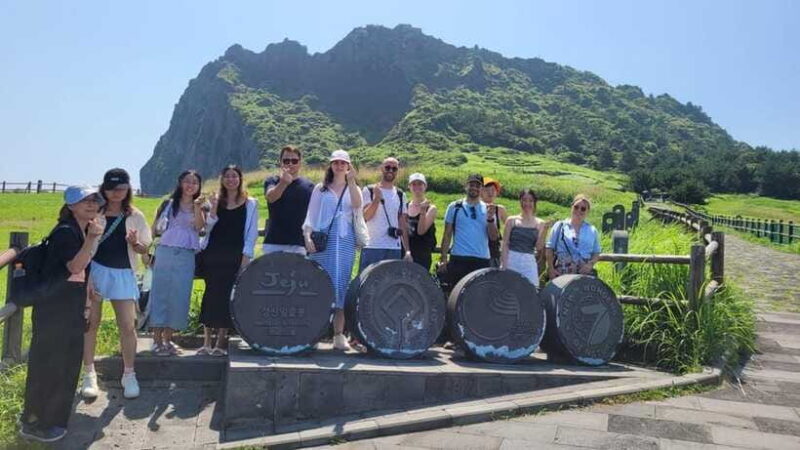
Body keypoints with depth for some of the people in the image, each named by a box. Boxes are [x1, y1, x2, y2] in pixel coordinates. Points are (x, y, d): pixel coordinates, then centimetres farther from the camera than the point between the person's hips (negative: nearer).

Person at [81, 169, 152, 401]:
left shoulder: (135, 216, 5)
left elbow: (144, 249, 9)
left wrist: (135, 243, -15)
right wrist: (85, 278, -9)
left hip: (123, 275, 1)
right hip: (94, 271, -1)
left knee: (128, 326, -1)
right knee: (91, 323, 4)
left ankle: (129, 375, 13)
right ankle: (89, 374, 17)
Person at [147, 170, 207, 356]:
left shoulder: (200, 207, 11)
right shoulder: (170, 204, 8)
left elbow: (200, 226, -8)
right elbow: (156, 228, 10)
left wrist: (197, 208, -22)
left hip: (186, 256, 1)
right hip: (165, 252, -1)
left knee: (179, 297, 3)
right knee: (160, 293, -1)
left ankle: (167, 339, 14)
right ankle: (157, 340, 4)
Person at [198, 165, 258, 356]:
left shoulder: (250, 204, 6)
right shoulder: (216, 201, 13)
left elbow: (252, 232, 2)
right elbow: (207, 228, 8)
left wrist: (246, 256, -8)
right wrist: (213, 210, -7)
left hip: (234, 256, -2)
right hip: (213, 254, 2)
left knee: (227, 296, -4)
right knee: (210, 295, 1)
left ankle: (221, 343, 5)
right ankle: (206, 342, 8)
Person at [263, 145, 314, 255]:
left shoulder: (309, 186, 3)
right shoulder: (272, 181, 4)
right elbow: (270, 197, -19)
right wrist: (283, 183, -38)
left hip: (298, 244, 0)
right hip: (273, 243, 0)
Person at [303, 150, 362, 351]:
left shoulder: (352, 189, 16)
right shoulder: (320, 189, 15)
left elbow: (357, 204, -8)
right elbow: (310, 216, 10)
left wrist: (351, 181, -13)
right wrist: (307, 236, -5)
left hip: (345, 241, 0)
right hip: (322, 241, 0)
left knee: (341, 285, -2)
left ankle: (339, 334, 2)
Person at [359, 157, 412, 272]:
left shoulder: (399, 194, 14)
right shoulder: (369, 191, 2)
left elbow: (403, 224, 12)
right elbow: (365, 216, -9)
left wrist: (407, 250, 6)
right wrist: (377, 198, -19)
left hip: (394, 249, 4)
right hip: (372, 247, -3)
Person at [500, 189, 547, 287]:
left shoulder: (540, 223, 7)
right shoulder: (512, 220, 5)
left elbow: (539, 247, 3)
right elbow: (505, 244, 0)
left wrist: (543, 230, -9)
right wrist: (504, 266, -9)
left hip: (529, 262, 1)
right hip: (511, 260, -1)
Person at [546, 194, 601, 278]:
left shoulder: (592, 231, 17)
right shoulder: (560, 226, 11)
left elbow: (596, 253, 18)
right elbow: (549, 249, 8)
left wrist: (591, 264, -3)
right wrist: (550, 268, -3)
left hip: (584, 273, 2)